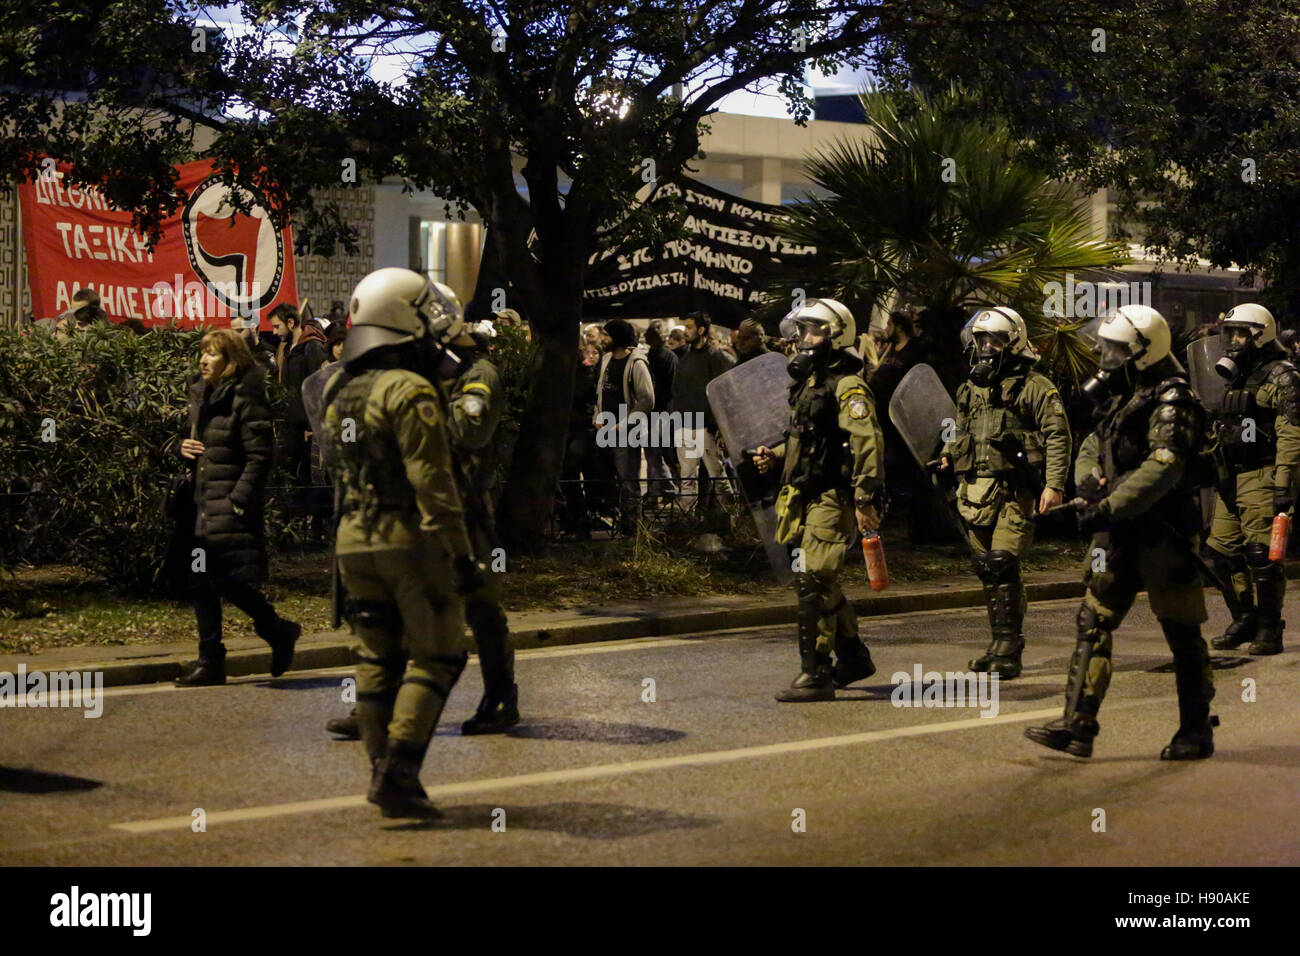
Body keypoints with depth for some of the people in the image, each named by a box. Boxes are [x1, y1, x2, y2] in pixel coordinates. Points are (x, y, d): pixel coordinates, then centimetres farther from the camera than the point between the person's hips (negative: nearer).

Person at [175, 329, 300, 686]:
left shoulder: (245, 400, -11)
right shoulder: (200, 396, 15)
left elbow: (260, 456, -16)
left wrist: (239, 501, -20)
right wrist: (184, 447, 4)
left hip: (231, 506, -9)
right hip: (202, 505, 9)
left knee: (229, 580, -10)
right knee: (202, 583, 7)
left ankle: (279, 632, 14)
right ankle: (210, 663, 13)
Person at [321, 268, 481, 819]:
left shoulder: (338, 392, 10)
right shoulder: (411, 391, -15)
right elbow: (432, 482, -19)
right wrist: (461, 554, -17)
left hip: (354, 540, 7)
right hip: (412, 540, -7)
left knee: (378, 660, 12)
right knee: (435, 656, 1)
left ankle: (383, 773, 15)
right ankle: (399, 770, -7)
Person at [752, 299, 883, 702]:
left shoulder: (848, 386, -13)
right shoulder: (809, 381, 17)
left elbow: (867, 443, -22)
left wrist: (865, 499, -27)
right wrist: (775, 455, 13)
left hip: (832, 499, -10)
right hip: (806, 498, 10)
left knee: (812, 583, -12)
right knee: (822, 584, 16)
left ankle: (815, 675, -9)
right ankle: (853, 657, 30)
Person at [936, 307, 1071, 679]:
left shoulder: (1034, 387, -2)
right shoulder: (971, 388, 19)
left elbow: (1057, 436, -7)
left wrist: (1054, 484, -16)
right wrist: (948, 454, 10)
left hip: (1013, 493, -7)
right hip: (976, 492, 7)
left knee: (1001, 565, -15)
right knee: (988, 569, 10)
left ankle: (1008, 651, -10)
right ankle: (1001, 644, 20)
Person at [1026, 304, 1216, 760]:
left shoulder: (1171, 402, -14)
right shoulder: (1123, 397, 15)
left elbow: (1163, 468, -27)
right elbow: (1092, 447, 21)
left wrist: (1110, 508, -28)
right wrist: (1089, 481, -2)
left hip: (1163, 533, -9)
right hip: (1119, 533, 9)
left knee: (1182, 633, 3)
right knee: (1093, 623, 2)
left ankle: (1197, 731, 15)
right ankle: (1078, 726, 2)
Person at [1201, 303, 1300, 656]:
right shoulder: (1236, 379, 20)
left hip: (1261, 480, -9)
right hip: (1231, 478, 9)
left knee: (1262, 556, -8)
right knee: (1222, 551, 7)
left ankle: (1269, 631, -1)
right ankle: (1245, 620, 19)